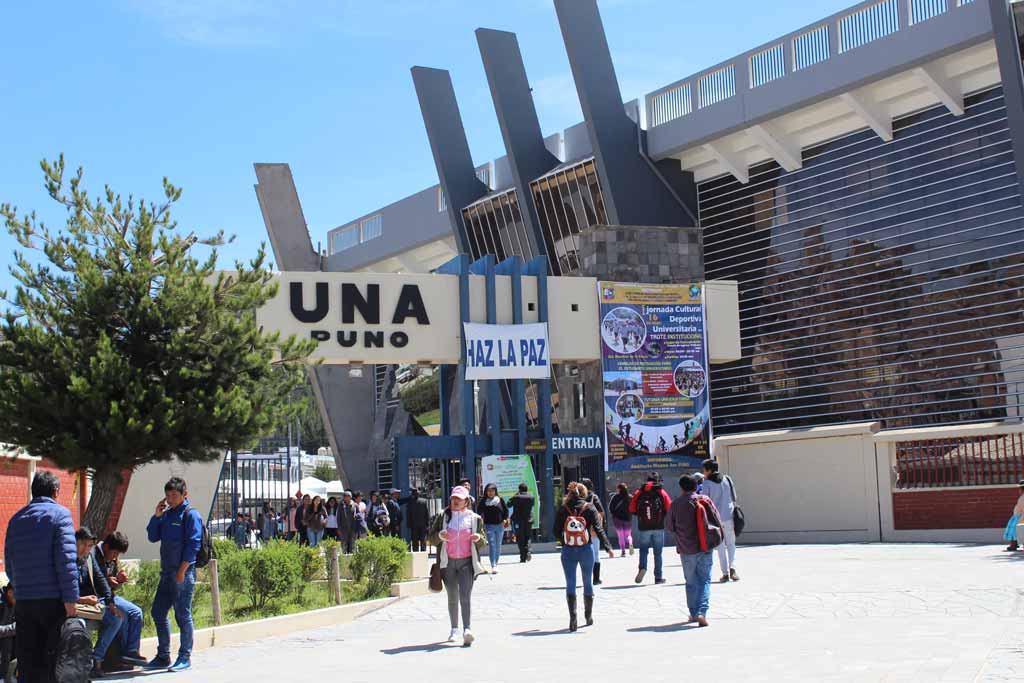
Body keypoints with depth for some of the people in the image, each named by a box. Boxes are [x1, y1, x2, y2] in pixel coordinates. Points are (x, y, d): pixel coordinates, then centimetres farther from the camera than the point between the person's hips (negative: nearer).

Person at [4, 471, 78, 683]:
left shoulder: (16, 519, 14)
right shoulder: (59, 514, -4)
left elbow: (9, 563, 15)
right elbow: (66, 558, -13)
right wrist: (70, 598, -13)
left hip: (23, 601, 5)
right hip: (53, 599, -5)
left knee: (27, 663, 7)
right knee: (55, 659, 2)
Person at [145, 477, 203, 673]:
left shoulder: (190, 515, -7)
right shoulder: (166, 515, 14)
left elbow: (193, 545, -13)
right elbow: (153, 537, 15)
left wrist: (182, 570, -18)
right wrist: (156, 515, 3)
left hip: (183, 574, -8)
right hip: (167, 572, 8)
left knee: (183, 615, -2)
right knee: (158, 612, 11)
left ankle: (185, 657, 6)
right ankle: (163, 656, 20)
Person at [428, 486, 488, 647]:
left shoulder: (474, 518, 6)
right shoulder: (443, 517, 7)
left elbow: (484, 543, 11)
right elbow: (431, 539, 8)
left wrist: (479, 538, -11)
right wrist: (440, 536, -14)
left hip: (467, 562, -2)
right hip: (448, 562, 2)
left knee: (465, 596, -15)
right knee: (452, 598, 9)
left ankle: (467, 630, -24)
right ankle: (454, 630, 20)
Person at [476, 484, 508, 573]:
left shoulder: (500, 500, 2)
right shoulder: (483, 501, -2)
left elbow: (506, 510, 10)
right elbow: (479, 512, 0)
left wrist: (504, 520, -1)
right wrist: (481, 521, -11)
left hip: (499, 525, 2)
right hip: (489, 526, -2)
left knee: (498, 546, 10)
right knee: (492, 545, -12)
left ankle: (496, 563, 24)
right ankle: (493, 566, -17)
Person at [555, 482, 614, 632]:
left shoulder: (562, 509, -1)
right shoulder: (589, 508, -3)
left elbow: (556, 532, 1)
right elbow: (599, 530, -9)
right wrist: (608, 548, -8)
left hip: (568, 552, 0)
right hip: (586, 550, 0)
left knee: (570, 584, 3)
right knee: (588, 583, 15)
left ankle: (572, 617, -10)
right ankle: (588, 616, 26)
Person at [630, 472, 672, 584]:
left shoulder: (638, 493, 0)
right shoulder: (661, 493, -2)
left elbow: (632, 510, 0)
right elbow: (669, 509, -4)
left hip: (643, 528, 0)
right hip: (658, 527, 0)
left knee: (643, 550, 13)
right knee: (658, 553, 9)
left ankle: (642, 568, -13)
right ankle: (658, 577, 10)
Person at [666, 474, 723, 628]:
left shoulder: (676, 504, -5)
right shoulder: (705, 501, -4)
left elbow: (670, 527, 4)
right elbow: (718, 524, -3)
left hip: (686, 550, 0)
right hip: (704, 548, 0)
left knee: (691, 582, 15)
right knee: (705, 581, 5)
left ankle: (693, 613, 19)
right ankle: (701, 612, -10)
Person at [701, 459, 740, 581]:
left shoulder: (706, 483, -6)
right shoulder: (727, 479, 6)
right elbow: (734, 499, 9)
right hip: (729, 517, 3)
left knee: (721, 546, 7)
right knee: (731, 544, 11)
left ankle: (725, 573, 3)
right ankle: (732, 568, -8)